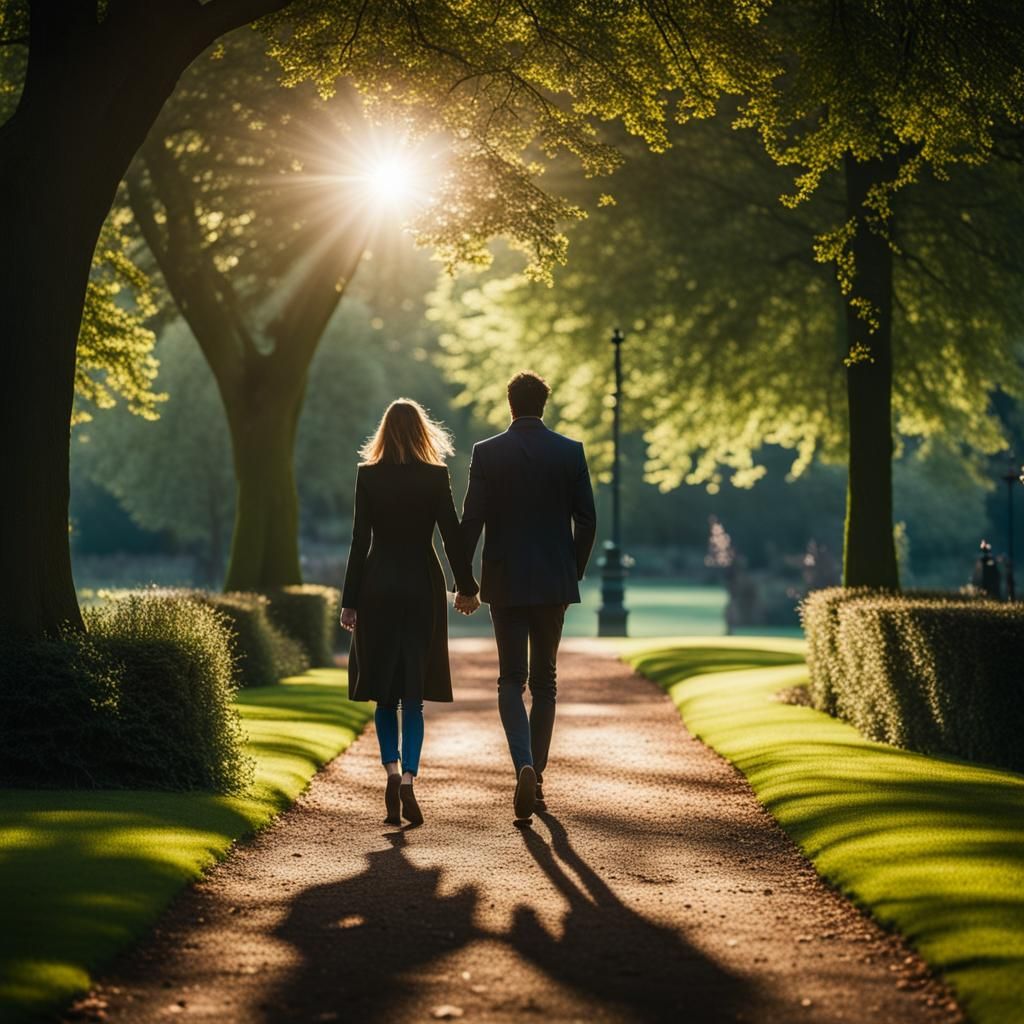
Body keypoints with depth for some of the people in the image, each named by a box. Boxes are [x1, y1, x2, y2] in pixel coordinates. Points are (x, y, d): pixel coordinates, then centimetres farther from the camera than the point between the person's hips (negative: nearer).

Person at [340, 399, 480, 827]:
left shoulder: (368, 475, -3)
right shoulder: (436, 477, -4)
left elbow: (359, 540, -3)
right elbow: (452, 534, -2)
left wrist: (349, 601, 0)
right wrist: (466, 587, 10)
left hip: (378, 587, 1)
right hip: (423, 587, 0)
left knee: (385, 693, 12)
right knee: (413, 693, 3)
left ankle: (392, 771, -5)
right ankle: (407, 779, -10)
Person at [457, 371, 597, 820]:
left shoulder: (487, 452, -4)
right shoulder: (571, 451, 0)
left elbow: (471, 521, -6)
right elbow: (586, 520, 0)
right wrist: (574, 573, 12)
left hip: (505, 582, -1)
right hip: (555, 582, 1)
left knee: (511, 681, 3)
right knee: (544, 680, 13)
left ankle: (525, 767, -19)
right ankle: (536, 776, 16)